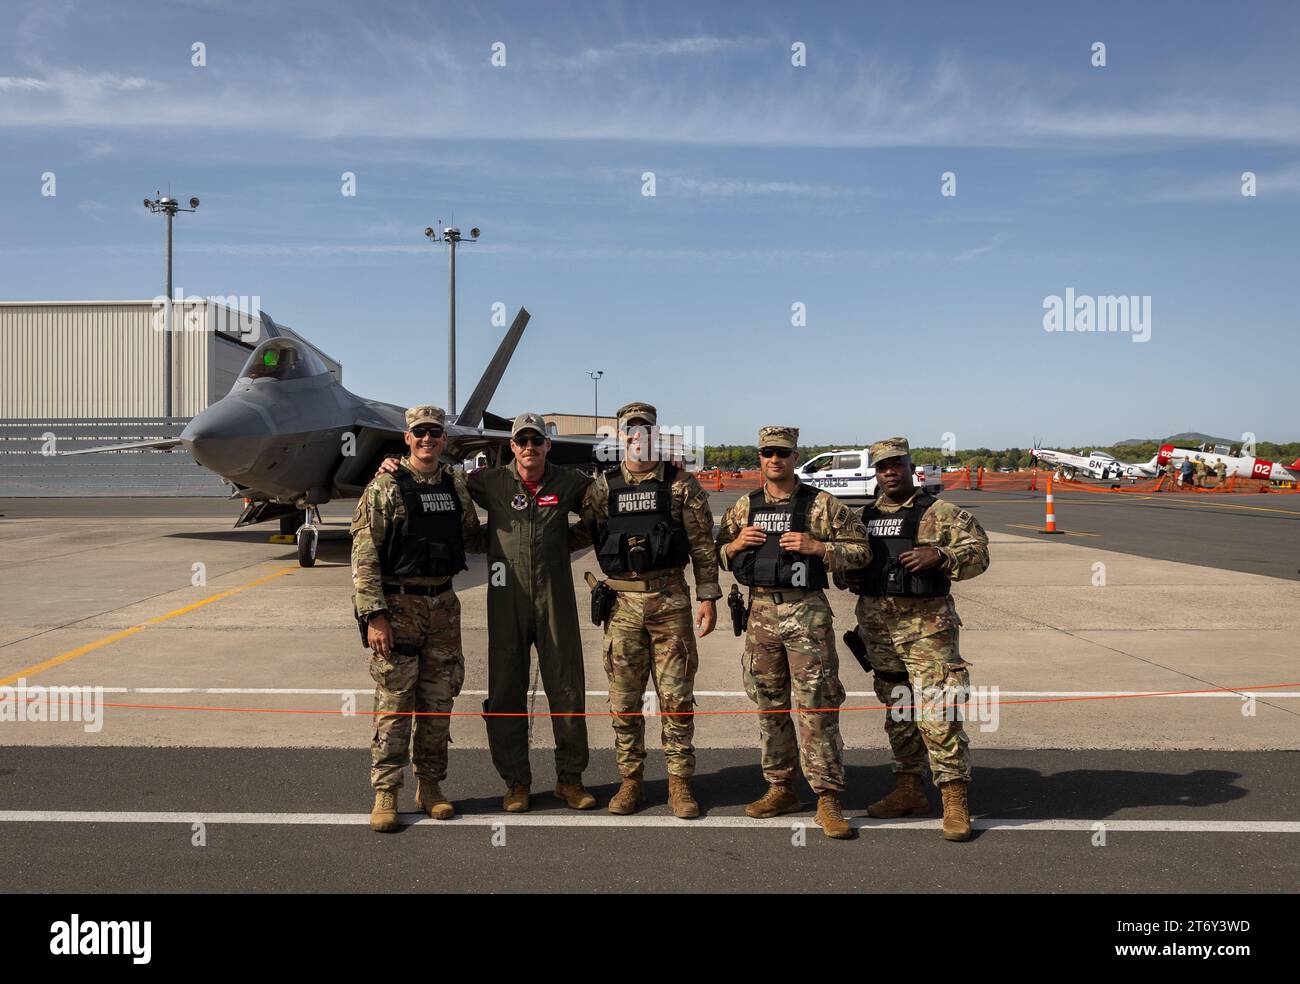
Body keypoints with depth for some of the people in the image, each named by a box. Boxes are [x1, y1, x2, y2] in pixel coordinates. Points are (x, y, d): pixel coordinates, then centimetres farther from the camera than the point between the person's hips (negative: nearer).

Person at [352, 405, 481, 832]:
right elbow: (364, 555, -11)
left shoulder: (456, 485, 9)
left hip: (443, 605, 5)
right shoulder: (385, 488, -6)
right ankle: (385, 794, 10)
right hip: (398, 605, -5)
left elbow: (471, 536, 24)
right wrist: (374, 616, -16)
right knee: (394, 703, -1)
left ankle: (430, 785, 23)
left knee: (438, 701, 10)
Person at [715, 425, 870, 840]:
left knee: (816, 706, -5)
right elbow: (718, 553, 18)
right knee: (770, 706, 11)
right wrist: (736, 544, -4)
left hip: (807, 612, -4)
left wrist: (816, 547, -15)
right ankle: (780, 789, 23)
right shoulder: (744, 507, 11)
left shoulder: (822, 505, -1)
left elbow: (861, 549, -2)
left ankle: (828, 799, 2)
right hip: (760, 614, 4)